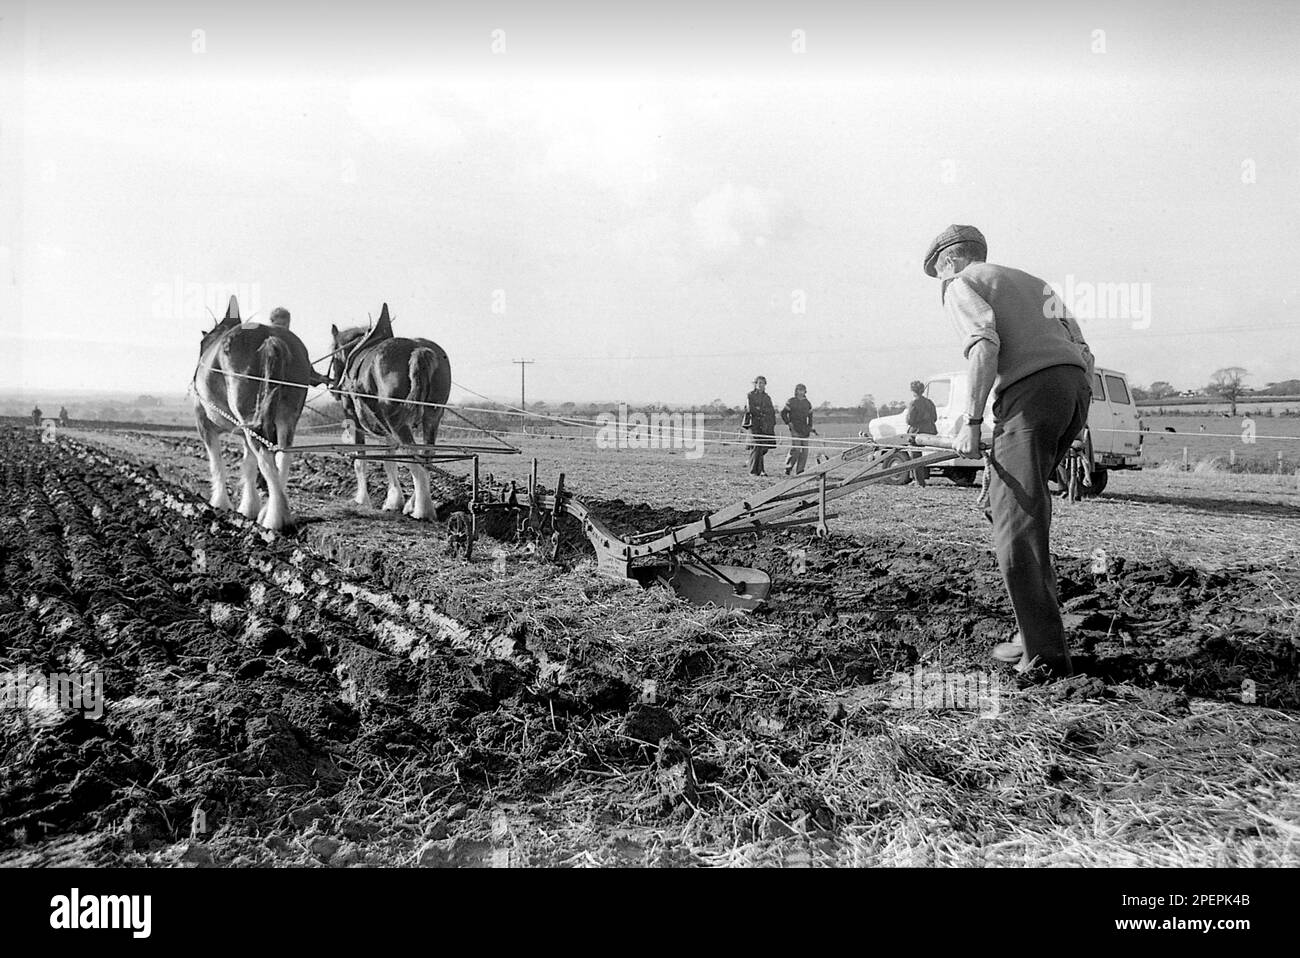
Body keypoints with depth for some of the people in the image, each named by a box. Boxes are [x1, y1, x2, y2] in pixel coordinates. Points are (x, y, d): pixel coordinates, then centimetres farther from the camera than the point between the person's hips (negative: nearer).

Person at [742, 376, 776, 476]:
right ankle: (753, 471, -7)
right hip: (754, 424, -5)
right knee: (756, 447, -12)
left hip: (766, 426, 5)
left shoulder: (767, 397, 20)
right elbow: (748, 409, -8)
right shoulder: (750, 395, 4)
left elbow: (772, 412, 22)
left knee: (764, 448, -2)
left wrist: (773, 425, 13)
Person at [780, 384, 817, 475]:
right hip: (795, 429, -5)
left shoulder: (807, 403, 14)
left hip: (804, 430, 5)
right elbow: (783, 413, 5)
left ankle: (799, 471, 6)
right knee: (795, 449, -16)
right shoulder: (791, 401, 0)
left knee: (804, 450, 0)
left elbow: (810, 416, 22)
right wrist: (789, 423, -5)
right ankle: (788, 467, 1)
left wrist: (810, 428, 16)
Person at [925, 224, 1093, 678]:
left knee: (1016, 524, -7)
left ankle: (1046, 652, -9)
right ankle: (1036, 633, 17)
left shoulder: (960, 283, 12)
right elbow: (1082, 350, 24)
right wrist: (1076, 423, 25)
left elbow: (985, 345, -9)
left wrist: (972, 423, -11)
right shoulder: (1033, 282, 34)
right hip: (1076, 385, 8)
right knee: (1016, 507, 15)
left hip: (1030, 390, -8)